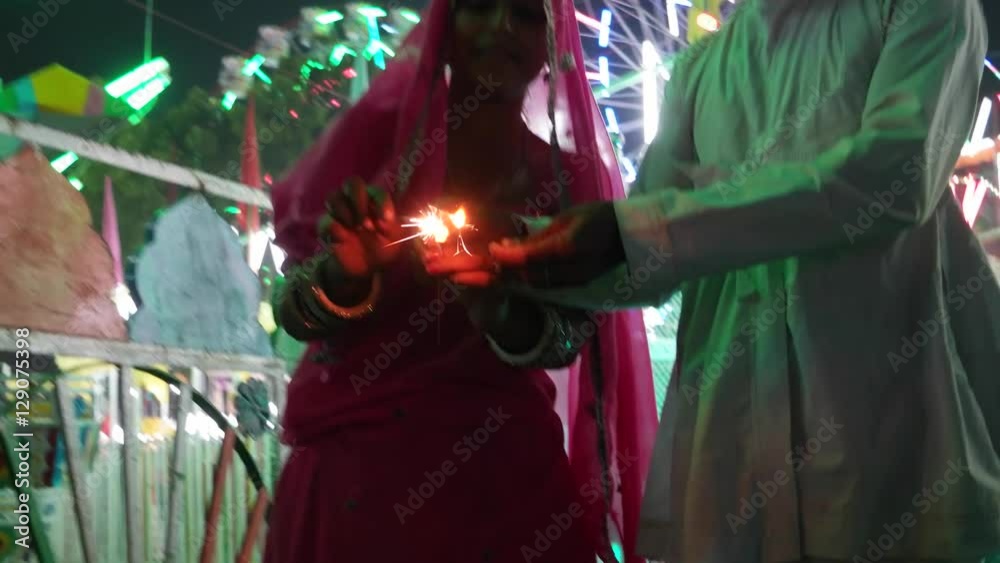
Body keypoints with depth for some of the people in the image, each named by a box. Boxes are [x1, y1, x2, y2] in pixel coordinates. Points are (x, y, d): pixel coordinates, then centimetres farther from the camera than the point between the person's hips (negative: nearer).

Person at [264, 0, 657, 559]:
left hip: (501, 470, 1)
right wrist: (345, 271, -23)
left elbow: (567, 341, -3)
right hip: (353, 462, -1)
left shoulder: (565, 176, 1)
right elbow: (295, 314, -3)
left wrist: (499, 310, -22)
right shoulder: (379, 130, -3)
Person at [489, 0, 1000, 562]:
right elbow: (652, 259, 14)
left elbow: (898, 173, -17)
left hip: (894, 392, -4)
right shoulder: (701, 66, 16)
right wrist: (522, 262, -6)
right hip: (731, 408, 4)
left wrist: (629, 228, -21)